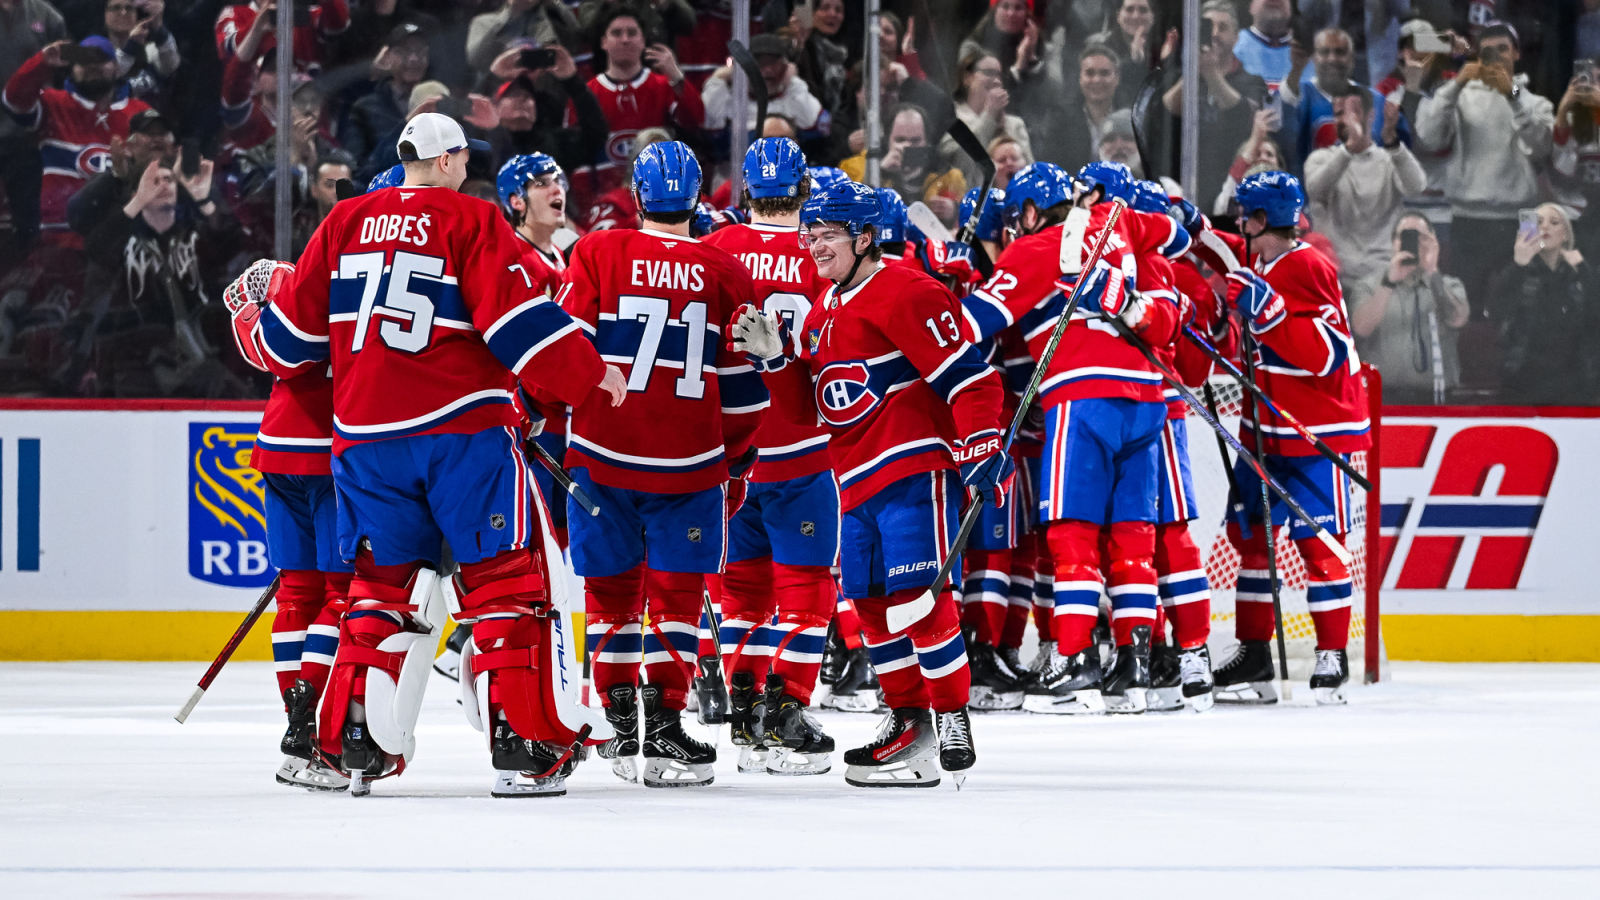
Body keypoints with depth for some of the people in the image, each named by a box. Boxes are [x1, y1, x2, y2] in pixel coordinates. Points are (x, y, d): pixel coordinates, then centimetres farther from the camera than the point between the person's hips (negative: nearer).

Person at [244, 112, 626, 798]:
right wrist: (591, 373, -1)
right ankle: (523, 743, -5)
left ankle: (356, 743, 8)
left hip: (366, 433, 5)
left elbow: (296, 328, 15)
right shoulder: (471, 221, -4)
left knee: (384, 585, 14)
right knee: (507, 579, 1)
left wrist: (258, 333, 37)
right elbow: (519, 320, -11)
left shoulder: (346, 222, 10)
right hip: (462, 431, -5)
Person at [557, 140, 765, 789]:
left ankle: (621, 728, 13)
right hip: (688, 463, 0)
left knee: (612, 588, 11)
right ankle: (664, 730, -4)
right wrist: (737, 458, 17)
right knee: (675, 591, 3)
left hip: (603, 452, 1)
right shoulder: (725, 273, 1)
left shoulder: (597, 253, -2)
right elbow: (742, 382, 5)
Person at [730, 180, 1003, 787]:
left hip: (914, 466, -9)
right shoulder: (824, 314, 19)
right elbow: (806, 408, 20)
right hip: (857, 480, 9)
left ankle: (951, 718, -8)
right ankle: (908, 723, 15)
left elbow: (966, 374, -14)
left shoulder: (904, 294, -10)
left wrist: (983, 447, -20)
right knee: (872, 600, 8)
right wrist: (776, 356, 5)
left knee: (917, 591, -14)